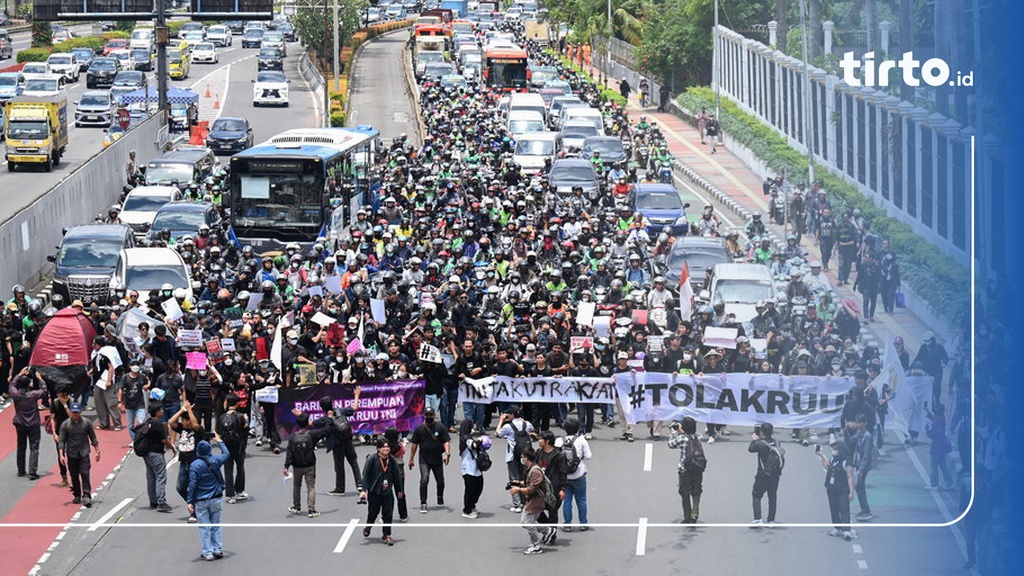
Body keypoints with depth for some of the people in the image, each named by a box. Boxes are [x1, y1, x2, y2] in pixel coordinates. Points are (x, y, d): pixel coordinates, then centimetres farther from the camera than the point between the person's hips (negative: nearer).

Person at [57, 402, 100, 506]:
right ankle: (77, 496, 23)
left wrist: (97, 451, 8)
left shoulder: (86, 423, 0)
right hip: (71, 454, 1)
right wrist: (61, 455, -11)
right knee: (74, 475, 8)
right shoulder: (65, 425, -3)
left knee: (85, 474, -12)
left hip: (84, 453, -1)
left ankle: (86, 497, -16)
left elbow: (93, 438, 9)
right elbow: (62, 441, -2)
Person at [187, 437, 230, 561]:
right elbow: (227, 454, 18)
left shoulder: (194, 465, -14)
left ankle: (207, 552, 3)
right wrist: (220, 442, 33)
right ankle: (218, 549, 14)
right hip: (216, 499, 3)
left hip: (201, 501, -3)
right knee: (216, 525, 14)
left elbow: (192, 485, -14)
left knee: (204, 527, 4)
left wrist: (190, 502, -10)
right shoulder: (215, 460, -5)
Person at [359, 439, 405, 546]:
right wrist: (364, 490, -17)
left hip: (387, 491, 2)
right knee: (373, 511, 8)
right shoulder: (372, 459, -11)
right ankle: (368, 526, 40)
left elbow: (397, 476, 11)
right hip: (374, 491, -2)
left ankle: (387, 535, 8)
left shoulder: (392, 460, 0)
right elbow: (365, 474, -11)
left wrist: (400, 490, 18)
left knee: (388, 514, -1)